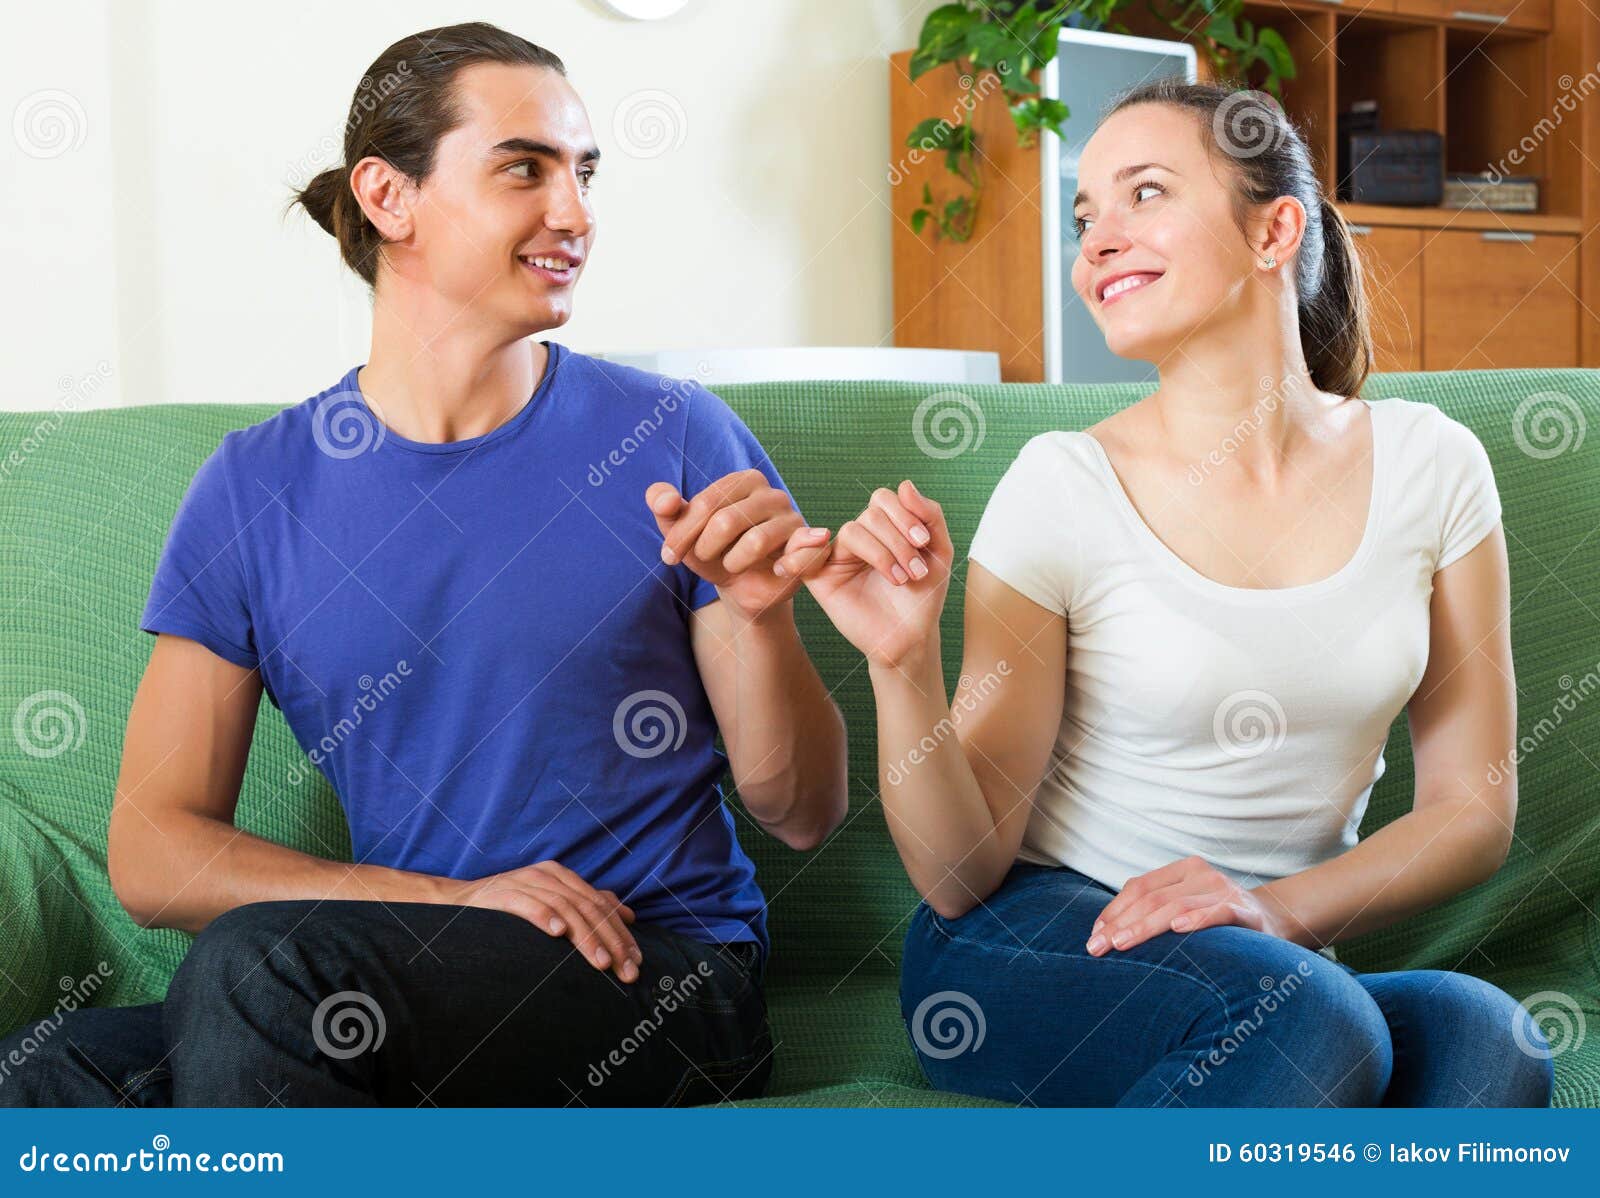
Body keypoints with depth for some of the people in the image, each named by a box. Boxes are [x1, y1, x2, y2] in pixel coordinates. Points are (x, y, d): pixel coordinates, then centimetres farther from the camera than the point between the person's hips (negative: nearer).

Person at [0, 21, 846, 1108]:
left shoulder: (674, 442, 0)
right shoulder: (255, 489, 4)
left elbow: (805, 815, 2)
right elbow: (152, 854, -1)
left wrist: (762, 614, -18)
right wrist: (453, 899, -14)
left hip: (670, 984, -1)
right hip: (412, 989, 2)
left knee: (262, 958, -29)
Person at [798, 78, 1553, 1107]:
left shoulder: (1428, 464, 1)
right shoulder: (1064, 487, -7)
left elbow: (1474, 809, 5)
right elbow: (960, 876, -6)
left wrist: (1282, 908, -13)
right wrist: (903, 666, -24)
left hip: (1279, 948, 3)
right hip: (1037, 942, -3)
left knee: (1486, 1042, -30)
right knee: (1310, 1021, -34)